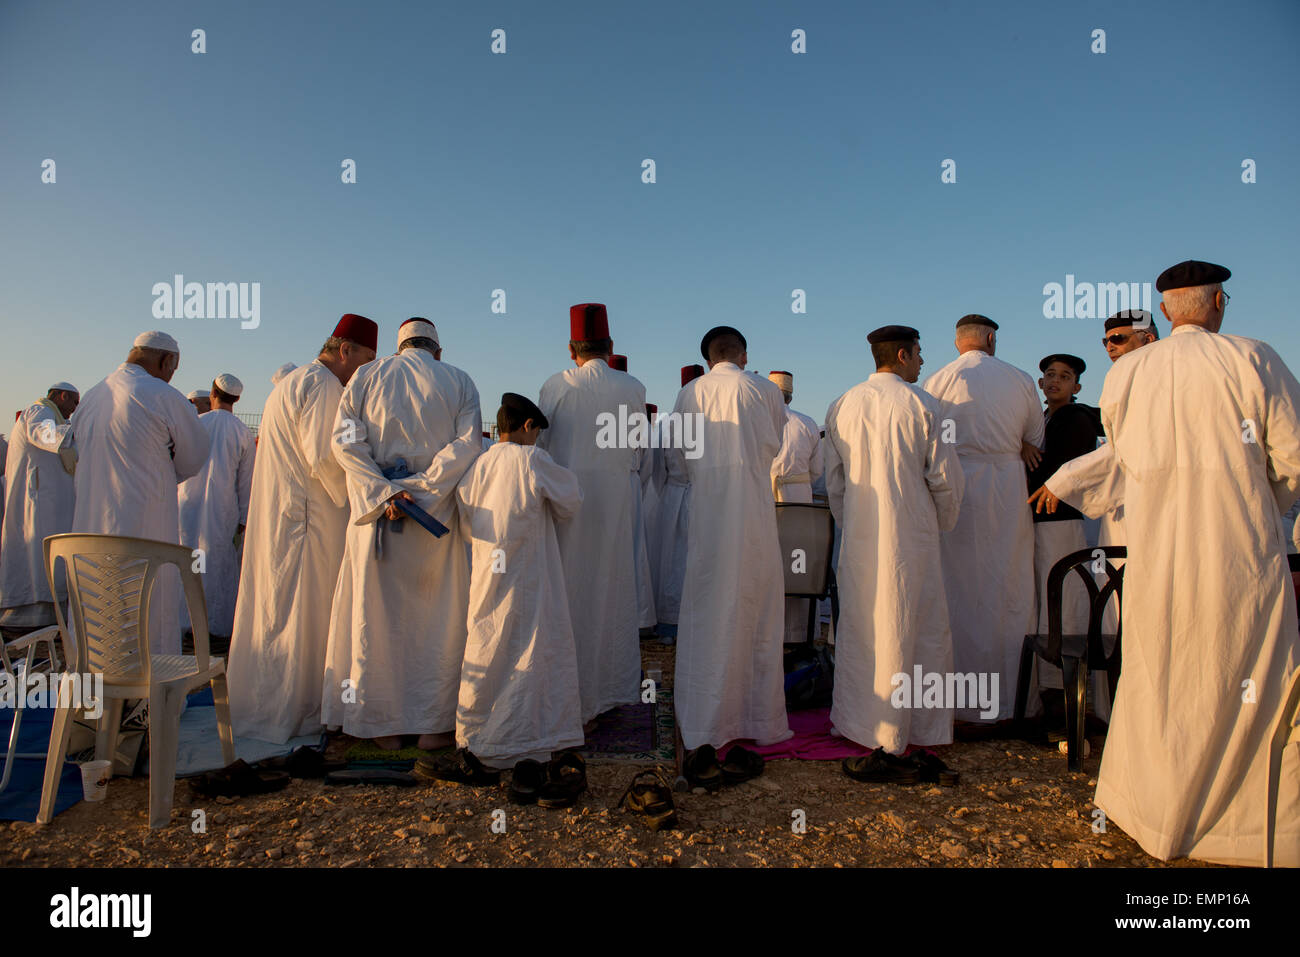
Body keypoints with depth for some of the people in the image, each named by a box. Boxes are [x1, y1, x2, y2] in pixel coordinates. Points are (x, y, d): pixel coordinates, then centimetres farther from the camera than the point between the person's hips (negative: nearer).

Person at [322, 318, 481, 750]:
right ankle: (433, 723, 12)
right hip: (436, 517, -1)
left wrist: (383, 492, -13)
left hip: (375, 512, 1)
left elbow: (346, 440, -5)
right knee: (437, 618, 8)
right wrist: (421, 488, -13)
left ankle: (385, 724, 15)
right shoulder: (459, 382, 5)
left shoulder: (366, 377, 9)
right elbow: (468, 445, -9)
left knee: (377, 617, 9)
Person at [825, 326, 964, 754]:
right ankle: (923, 725, 17)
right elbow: (945, 477, -3)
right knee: (921, 629, 7)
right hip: (911, 534, -4)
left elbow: (833, 478, 10)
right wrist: (943, 523, 13)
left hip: (859, 536, 4)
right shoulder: (922, 405, -6)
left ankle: (856, 722, 21)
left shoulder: (841, 406, 5)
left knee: (858, 626, 11)